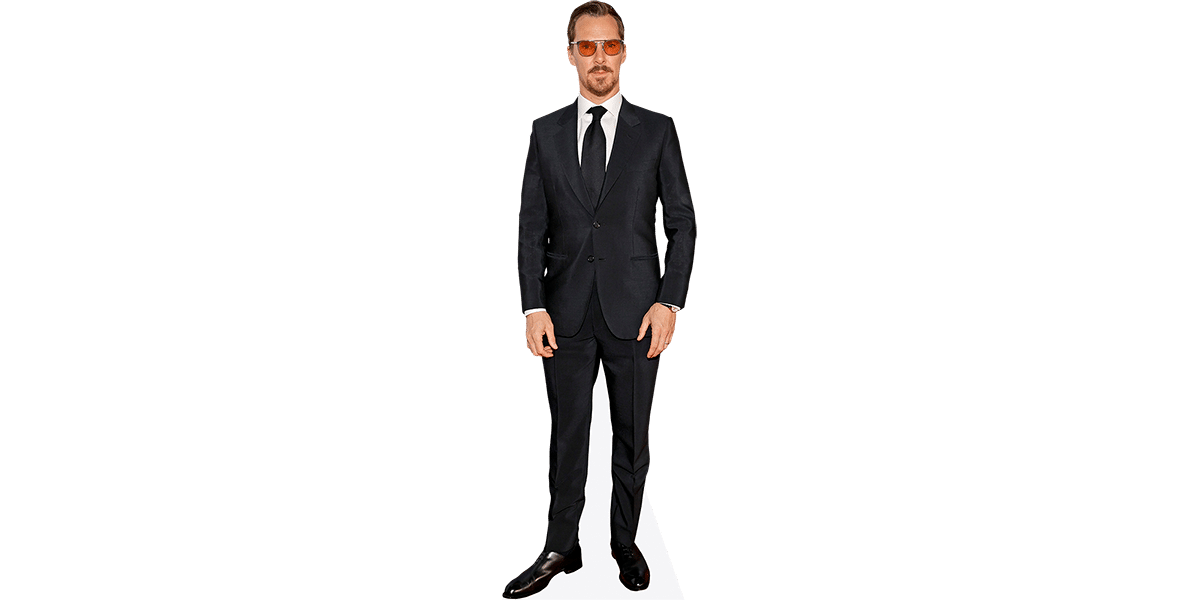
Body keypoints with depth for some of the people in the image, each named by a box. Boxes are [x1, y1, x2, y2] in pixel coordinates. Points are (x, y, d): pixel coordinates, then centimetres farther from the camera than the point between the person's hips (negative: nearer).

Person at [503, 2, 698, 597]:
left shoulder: (657, 130, 3)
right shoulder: (546, 131, 6)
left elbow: (682, 221, 2)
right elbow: (531, 227, 4)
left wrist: (669, 303, -8)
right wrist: (534, 307, -5)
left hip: (635, 313, -1)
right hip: (566, 314, 1)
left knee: (632, 437, 11)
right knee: (567, 436, 10)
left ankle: (625, 542, 28)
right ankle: (561, 549, 24)